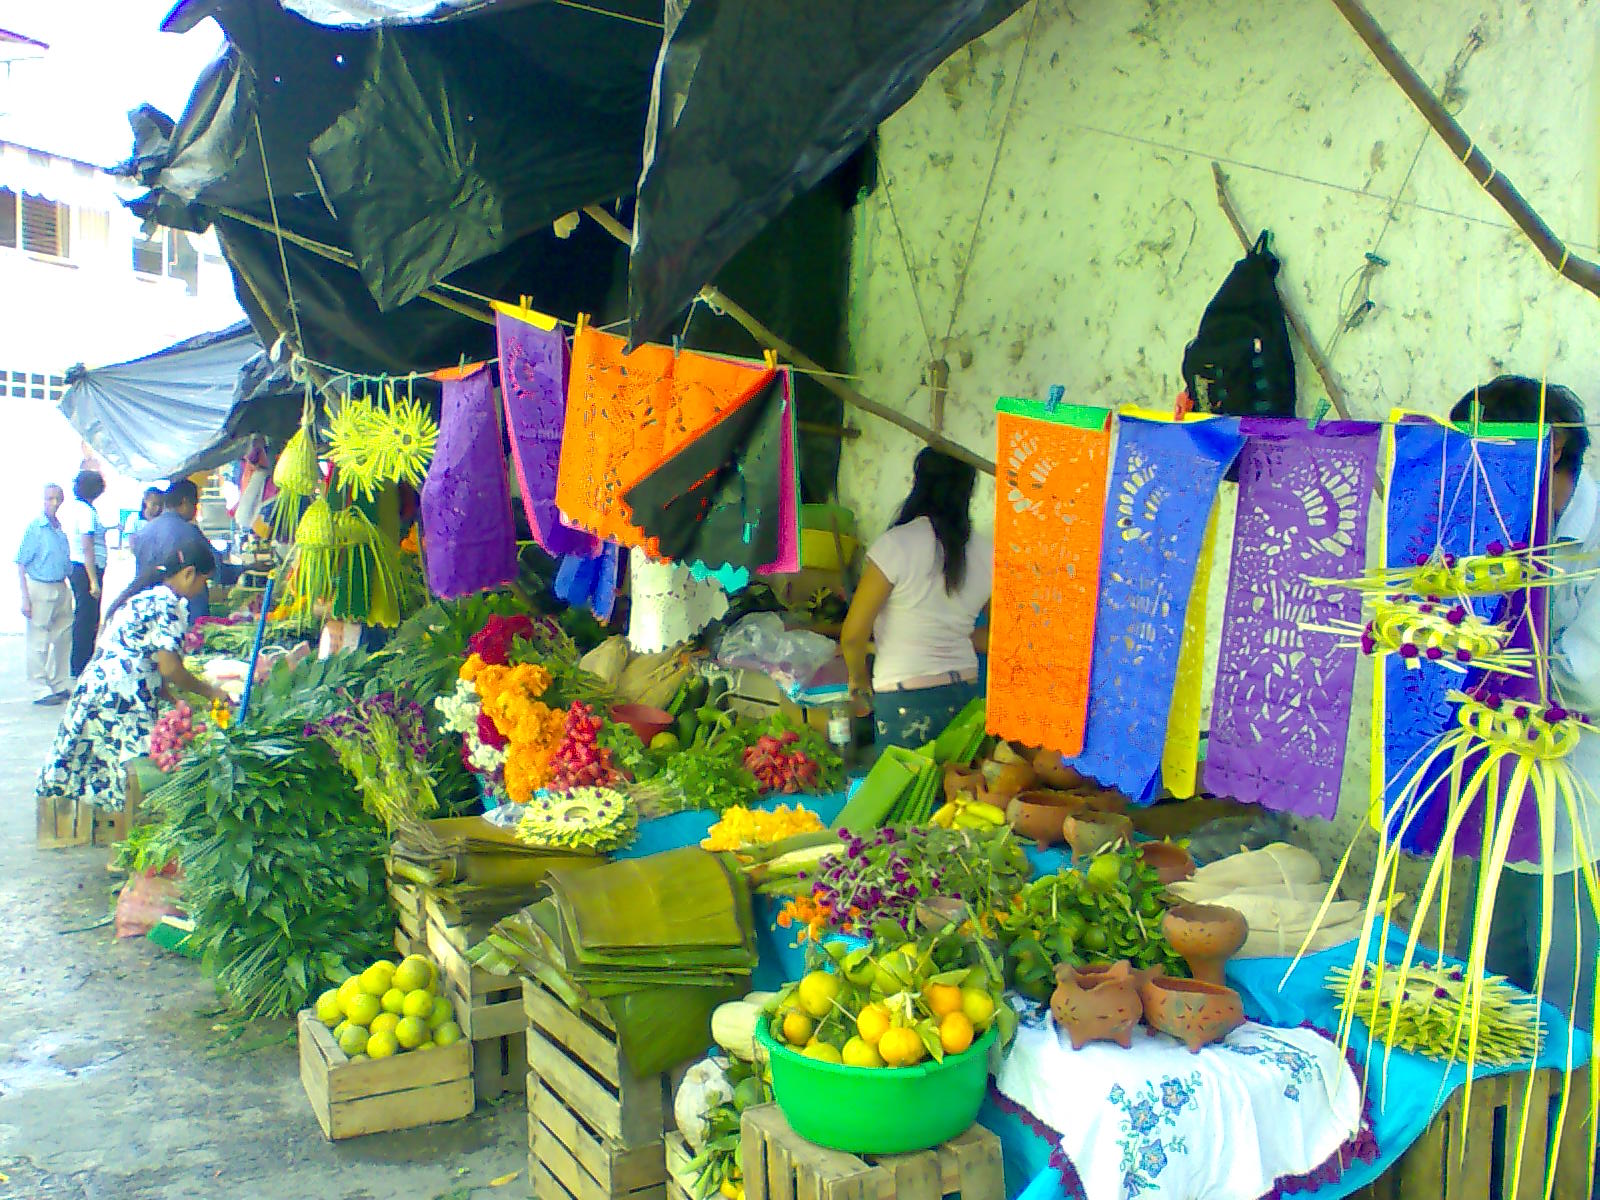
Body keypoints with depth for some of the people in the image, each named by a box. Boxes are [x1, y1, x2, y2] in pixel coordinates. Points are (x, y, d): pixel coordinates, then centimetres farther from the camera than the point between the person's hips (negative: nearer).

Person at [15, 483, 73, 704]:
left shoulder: (62, 528, 8)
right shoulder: (35, 528, -9)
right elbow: (21, 565, -8)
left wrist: (68, 592, 14)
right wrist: (25, 597, -14)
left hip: (61, 589, 6)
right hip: (40, 589, -6)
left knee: (63, 639, 12)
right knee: (39, 642, 0)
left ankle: (60, 685, 24)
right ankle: (42, 688, 6)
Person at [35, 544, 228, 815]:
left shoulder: (145, 595, 20)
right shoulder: (167, 603, -10)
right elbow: (169, 668, -15)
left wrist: (173, 694, 19)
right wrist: (209, 691, -1)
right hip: (123, 699, -10)